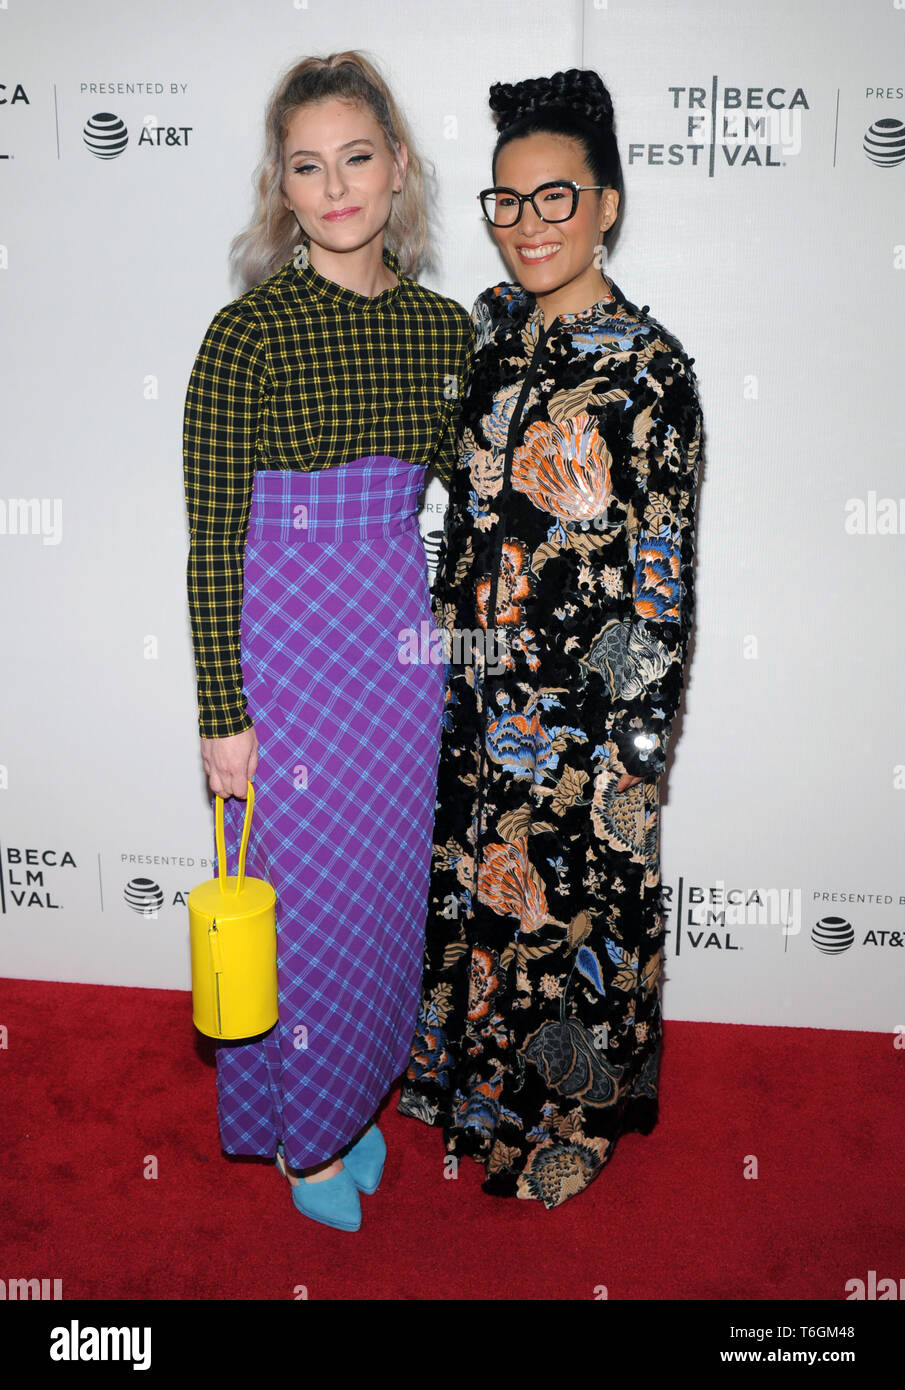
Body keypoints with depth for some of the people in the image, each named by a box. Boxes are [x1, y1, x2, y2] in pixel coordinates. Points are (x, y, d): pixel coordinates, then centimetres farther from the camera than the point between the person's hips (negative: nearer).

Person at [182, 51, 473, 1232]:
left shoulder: (443, 327, 4)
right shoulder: (247, 333, -11)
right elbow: (212, 540, -11)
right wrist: (224, 713, -12)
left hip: (401, 642, 5)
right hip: (285, 646, -4)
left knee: (385, 878, 16)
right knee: (299, 886, 8)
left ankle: (358, 1096, 41)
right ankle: (299, 1129, 34)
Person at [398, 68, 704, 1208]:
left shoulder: (650, 371, -14)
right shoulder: (491, 327, 5)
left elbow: (662, 583, -14)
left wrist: (634, 752, -14)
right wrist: (451, 661, 13)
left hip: (581, 717, -6)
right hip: (477, 695, 6)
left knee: (569, 908, 10)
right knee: (472, 888, 20)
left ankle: (565, 1119, 37)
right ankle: (473, 1083, 45)